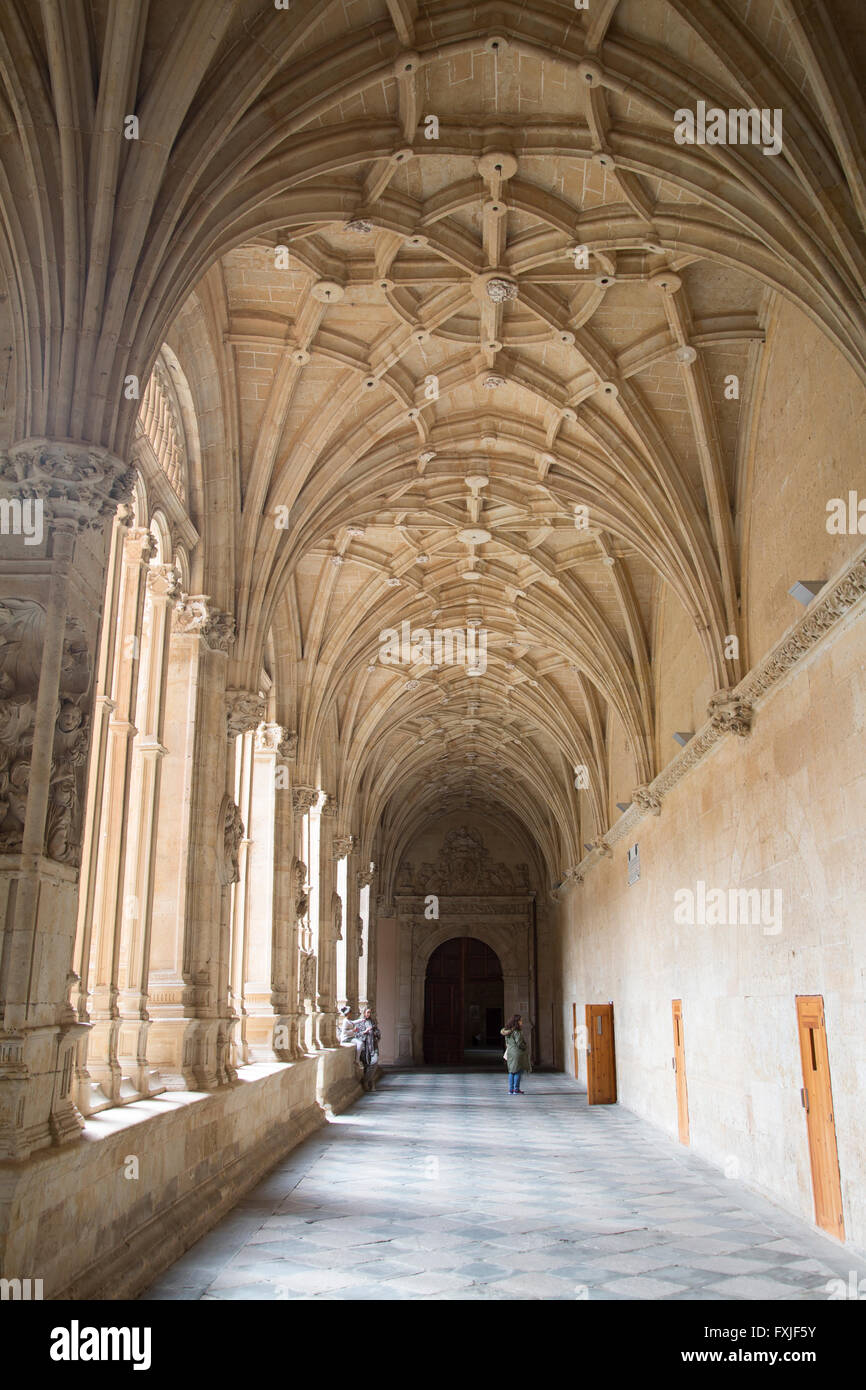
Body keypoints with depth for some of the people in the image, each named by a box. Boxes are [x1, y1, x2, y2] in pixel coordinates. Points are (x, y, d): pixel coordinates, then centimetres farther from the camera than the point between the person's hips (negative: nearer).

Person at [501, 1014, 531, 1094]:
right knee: (518, 1071, -1)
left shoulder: (507, 1032, 10)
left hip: (510, 1054, 9)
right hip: (518, 1054, -8)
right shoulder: (516, 1032, -18)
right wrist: (525, 1049, -3)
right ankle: (516, 1089, -1)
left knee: (511, 1072, 13)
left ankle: (510, 1089, 15)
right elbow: (519, 1043, -21)